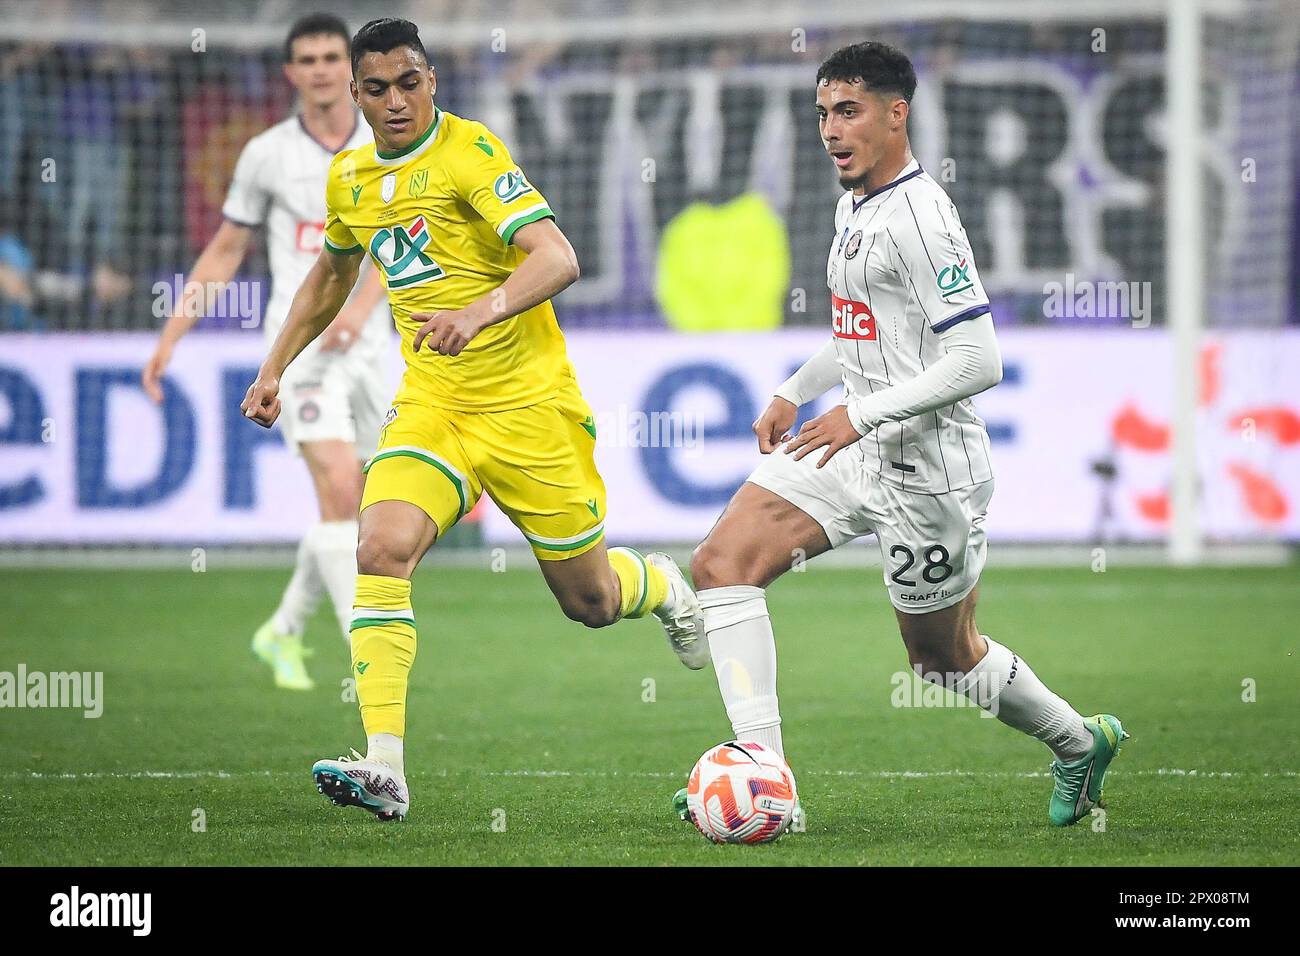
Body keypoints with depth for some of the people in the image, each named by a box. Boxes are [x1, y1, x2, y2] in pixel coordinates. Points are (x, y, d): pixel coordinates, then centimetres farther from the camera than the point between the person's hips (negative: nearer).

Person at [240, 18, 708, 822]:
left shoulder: (471, 152, -14)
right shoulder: (351, 180, 6)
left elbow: (557, 259, -27)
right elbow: (332, 274, 28)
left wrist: (481, 312, -43)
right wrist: (276, 368, 25)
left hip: (529, 402, -4)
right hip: (430, 402, 4)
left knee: (589, 600, 7)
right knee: (382, 550, -23)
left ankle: (662, 587, 46)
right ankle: (385, 769, -27)